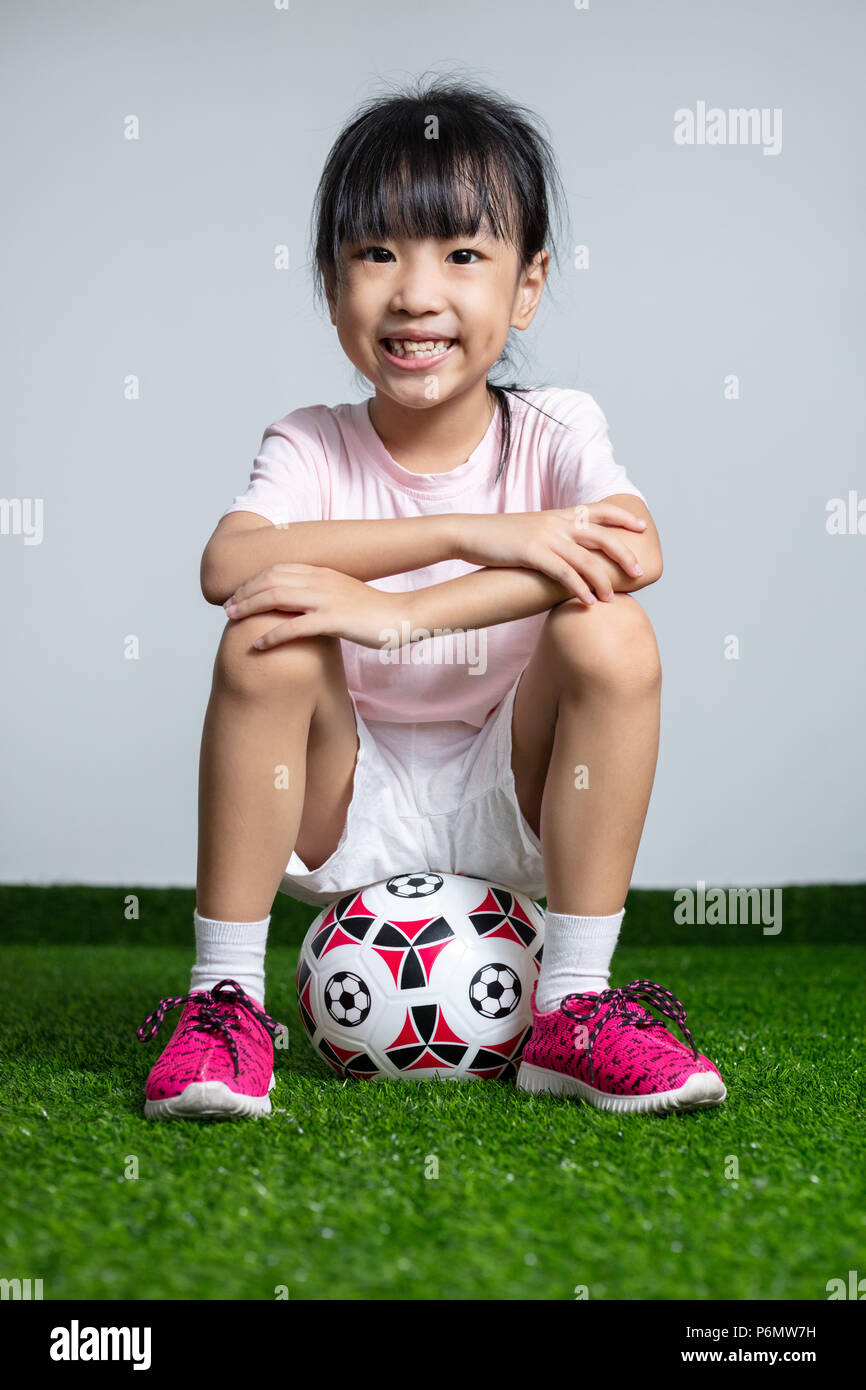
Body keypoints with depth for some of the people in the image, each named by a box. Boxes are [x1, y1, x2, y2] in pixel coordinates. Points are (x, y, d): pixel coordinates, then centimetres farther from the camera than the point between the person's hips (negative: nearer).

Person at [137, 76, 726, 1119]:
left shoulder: (553, 432, -6)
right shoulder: (313, 447, -5)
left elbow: (633, 550, -29)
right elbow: (228, 563, -28)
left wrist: (405, 612, -39)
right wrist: (473, 534, -36)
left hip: (511, 805, 0)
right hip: (348, 814, 0)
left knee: (612, 634, -25)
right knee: (268, 641, -26)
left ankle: (574, 1008, -16)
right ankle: (226, 999, -16)